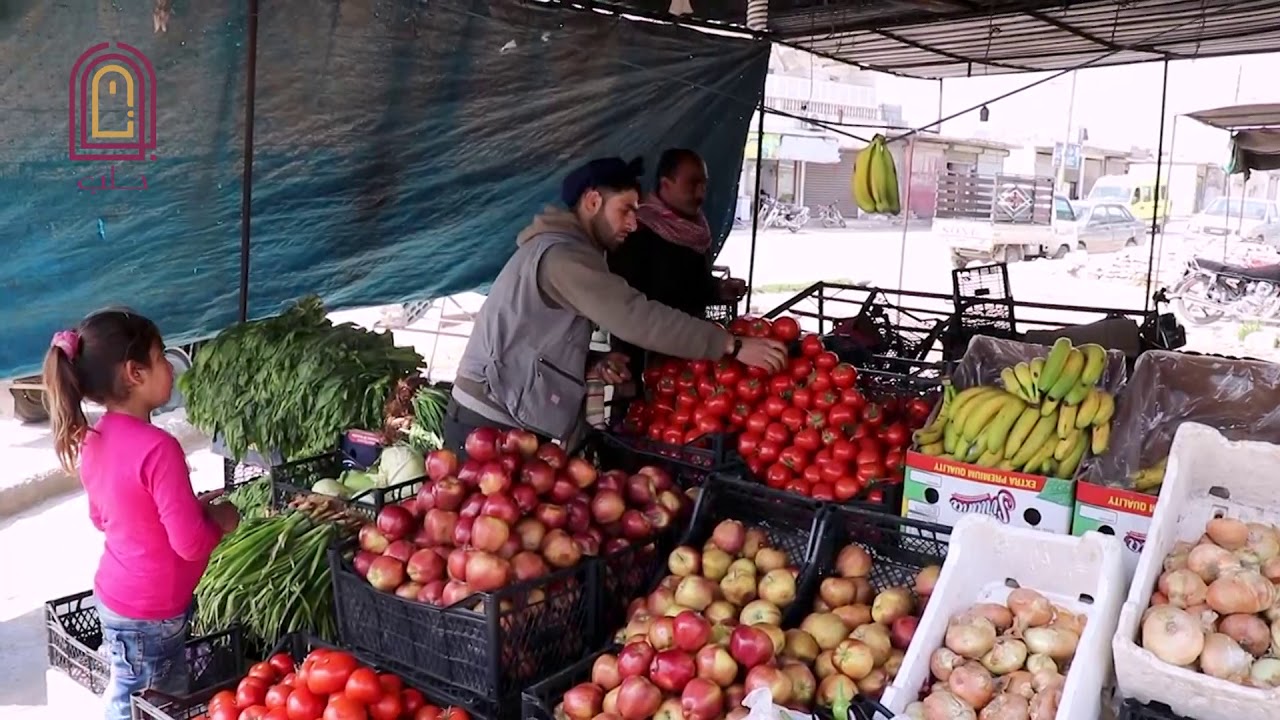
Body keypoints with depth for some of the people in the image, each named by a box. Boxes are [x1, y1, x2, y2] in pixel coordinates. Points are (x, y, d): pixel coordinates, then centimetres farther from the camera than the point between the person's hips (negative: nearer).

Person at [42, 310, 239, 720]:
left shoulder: (92, 439, 0)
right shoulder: (157, 447, -27)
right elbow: (190, 543, -25)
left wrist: (191, 506, 11)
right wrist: (220, 520, -5)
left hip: (115, 595, 8)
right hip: (149, 610, -8)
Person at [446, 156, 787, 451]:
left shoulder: (560, 250, 18)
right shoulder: (561, 255, -17)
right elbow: (635, 317, -27)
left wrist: (593, 364, -2)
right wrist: (733, 345, -26)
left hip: (510, 419, 10)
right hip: (491, 424, -10)